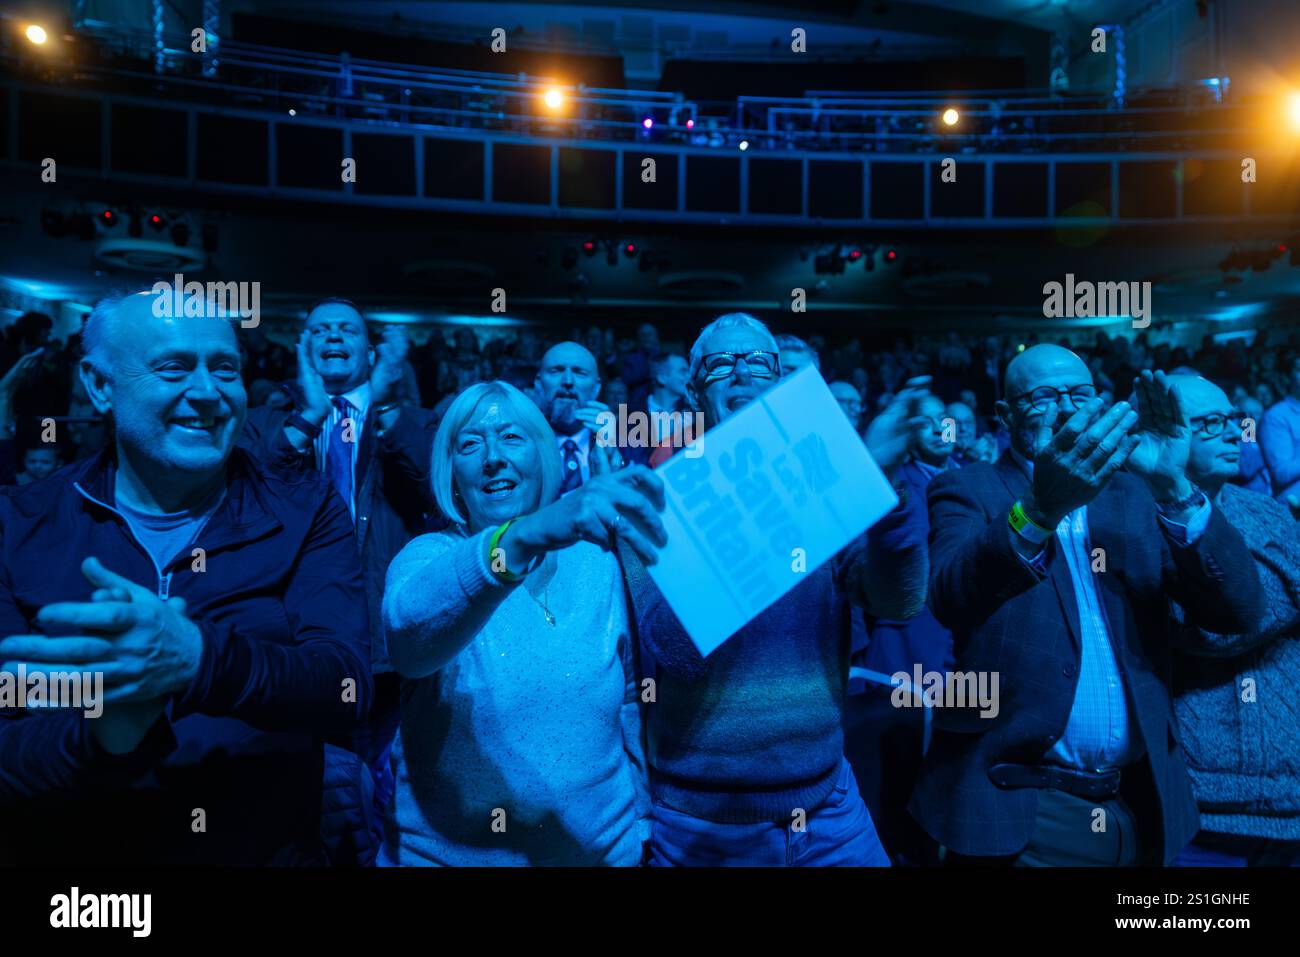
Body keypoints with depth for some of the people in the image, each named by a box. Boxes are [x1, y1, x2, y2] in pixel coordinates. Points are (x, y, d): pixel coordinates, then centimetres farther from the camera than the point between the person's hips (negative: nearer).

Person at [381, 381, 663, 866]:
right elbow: (407, 629, -32)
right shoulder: (429, 555, -9)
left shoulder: (597, 562, -2)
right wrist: (520, 537, -47)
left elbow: (630, 700, 7)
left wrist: (640, 817, 4)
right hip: (449, 851, -2)